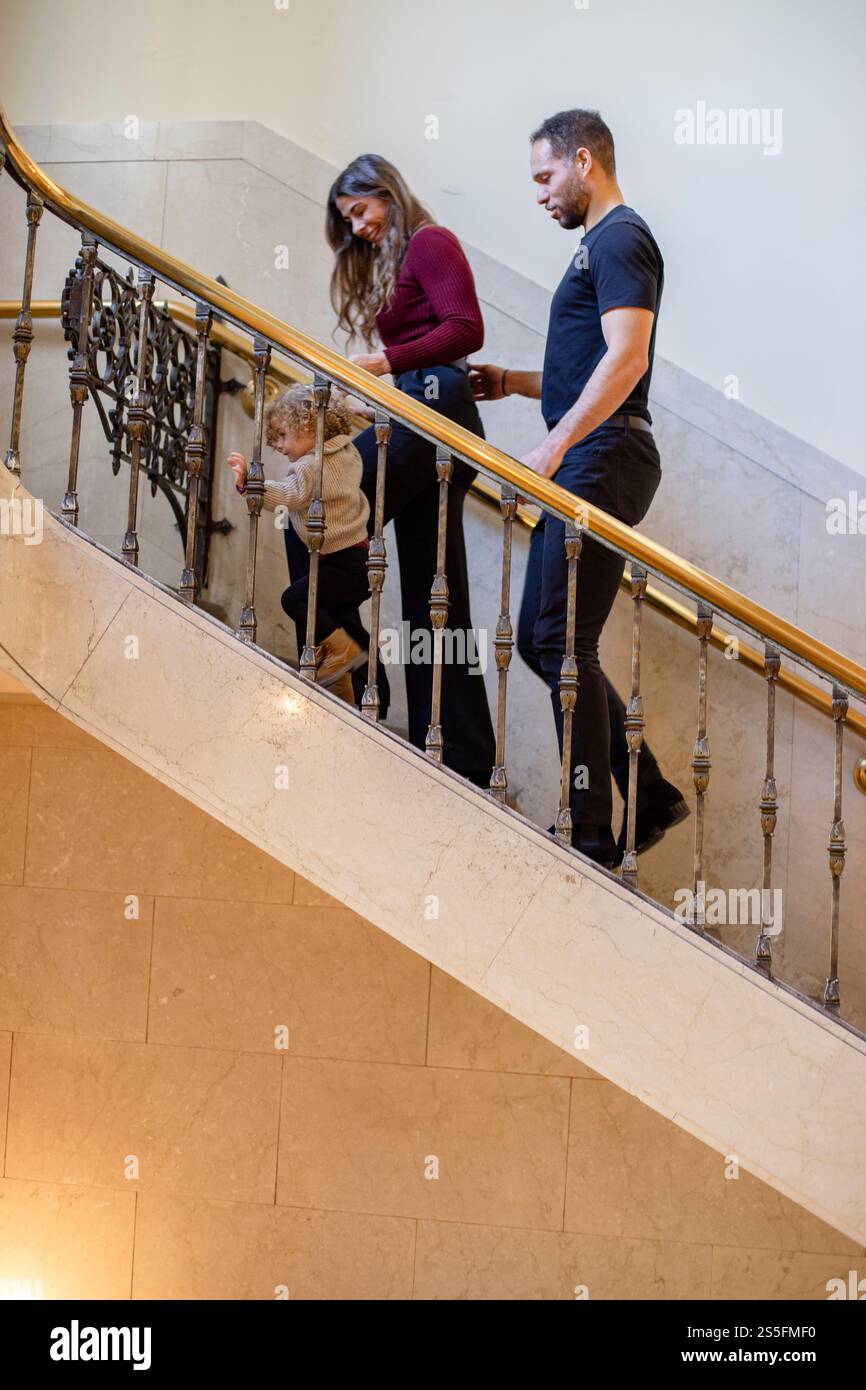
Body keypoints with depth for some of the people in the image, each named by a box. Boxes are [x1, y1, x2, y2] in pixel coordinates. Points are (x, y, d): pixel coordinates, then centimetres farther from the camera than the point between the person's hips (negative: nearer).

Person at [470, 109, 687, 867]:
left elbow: (626, 357, -20)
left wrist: (554, 445, -24)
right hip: (584, 464, 10)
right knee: (539, 639, 11)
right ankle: (650, 795, 16)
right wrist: (516, 382, 20)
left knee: (562, 643, -9)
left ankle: (593, 835, -1)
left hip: (601, 461, -10)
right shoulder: (600, 244, 25)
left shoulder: (620, 238, -6)